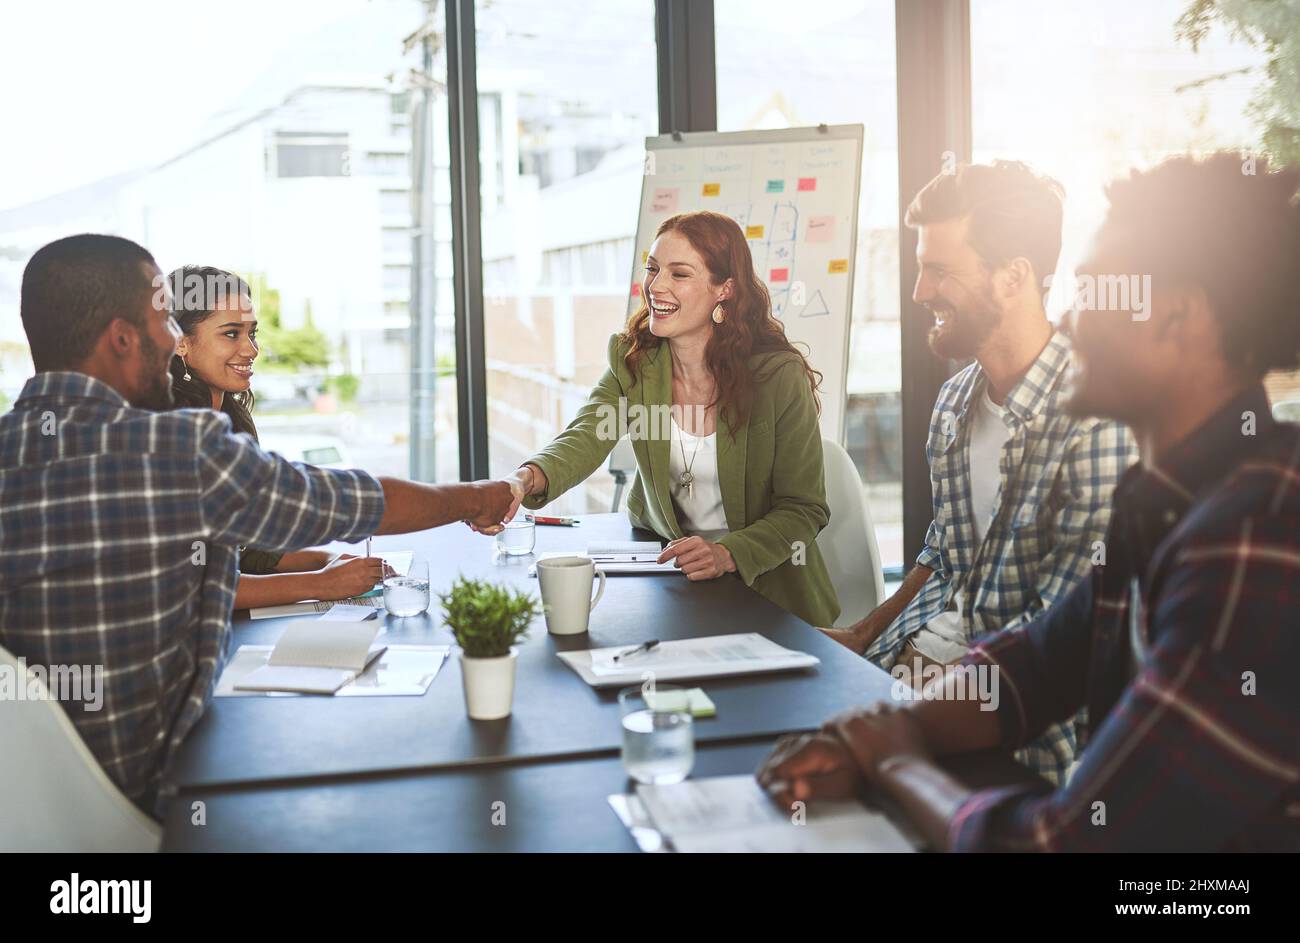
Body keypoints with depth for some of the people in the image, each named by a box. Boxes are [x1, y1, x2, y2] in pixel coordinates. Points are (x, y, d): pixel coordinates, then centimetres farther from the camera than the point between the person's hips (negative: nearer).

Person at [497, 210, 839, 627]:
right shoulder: (632, 361, -4)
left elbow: (804, 509, -10)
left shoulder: (779, 375, -14)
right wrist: (526, 479, -46)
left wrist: (728, 555, -28)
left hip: (764, 583, -3)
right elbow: (585, 437, -23)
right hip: (660, 565, 3)